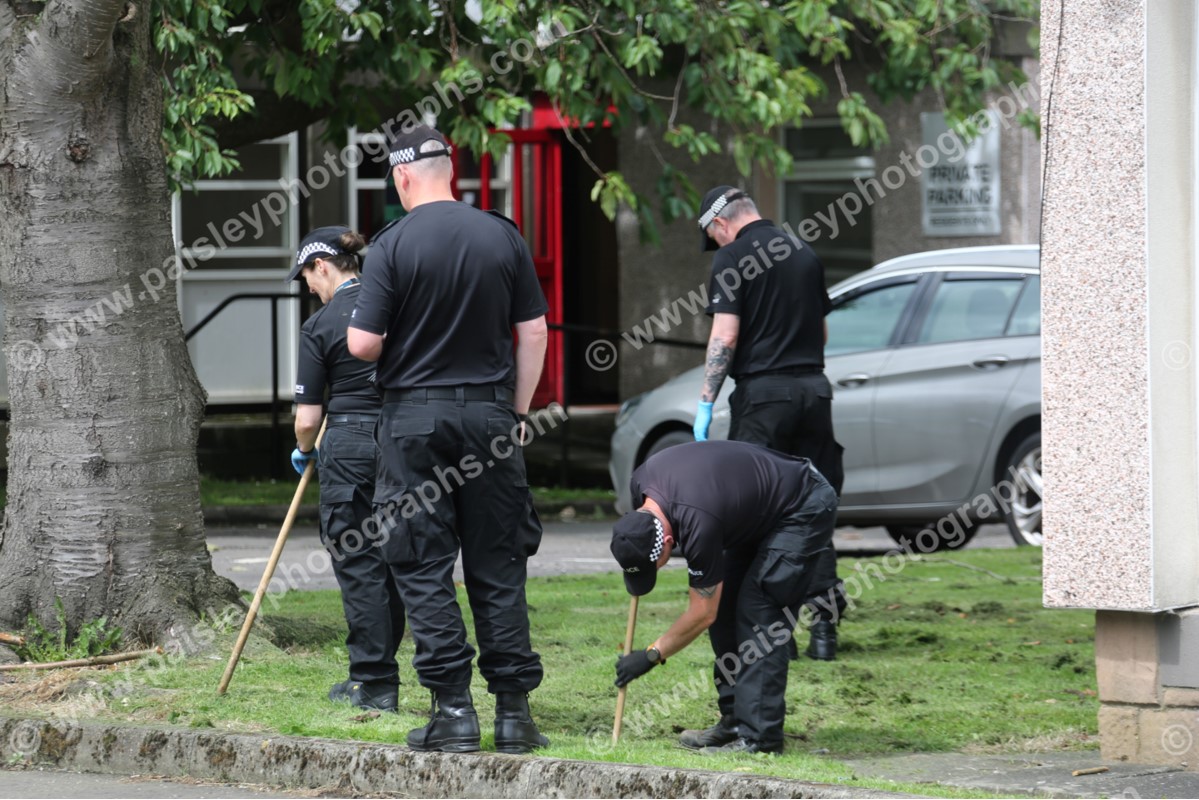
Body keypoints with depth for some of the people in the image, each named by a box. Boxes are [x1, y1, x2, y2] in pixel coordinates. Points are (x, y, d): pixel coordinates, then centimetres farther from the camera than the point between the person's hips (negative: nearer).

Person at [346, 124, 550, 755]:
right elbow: (534, 332, 4)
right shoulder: (503, 237, 2)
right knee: (498, 566, 8)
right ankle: (513, 711, 6)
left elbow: (362, 344, -12)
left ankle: (453, 708, -1)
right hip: (489, 412, 3)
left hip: (414, 415, -3)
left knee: (424, 567, 4)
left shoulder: (393, 246, -9)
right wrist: (517, 410, 12)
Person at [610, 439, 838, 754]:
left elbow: (702, 614, -22)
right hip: (758, 512, 9)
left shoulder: (699, 524, -36)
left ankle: (758, 736, -18)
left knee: (759, 613, -17)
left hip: (806, 510, -9)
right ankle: (735, 723, 10)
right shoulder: (641, 483, -15)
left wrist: (653, 655, -12)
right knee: (725, 605, 4)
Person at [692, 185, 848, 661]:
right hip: (814, 389, 6)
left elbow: (724, 337, -13)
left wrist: (705, 403, -9)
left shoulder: (732, 258, -6)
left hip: (763, 392, -6)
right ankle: (824, 625, 6)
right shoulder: (804, 253, 14)